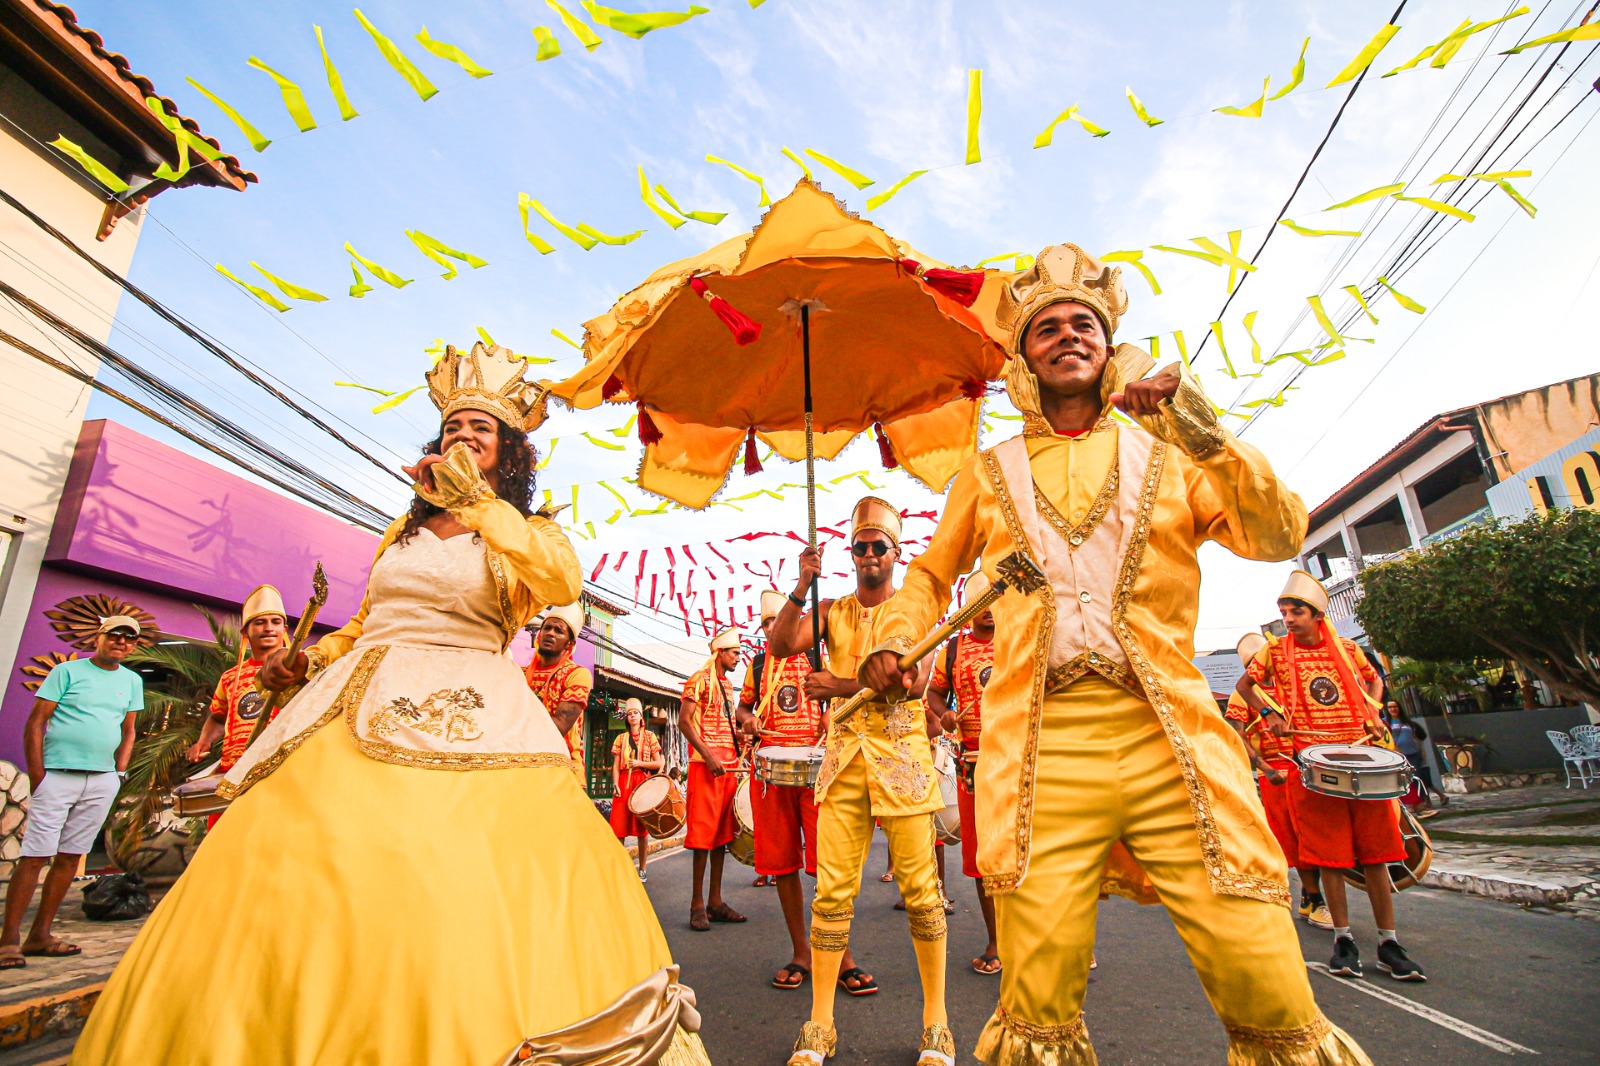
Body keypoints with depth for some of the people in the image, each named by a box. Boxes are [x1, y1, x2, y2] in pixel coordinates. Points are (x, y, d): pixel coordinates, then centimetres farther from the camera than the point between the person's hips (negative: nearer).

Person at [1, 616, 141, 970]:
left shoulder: (132, 681, 13)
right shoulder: (68, 671, 0)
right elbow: (35, 723, -3)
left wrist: (120, 771, 7)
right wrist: (37, 775, -10)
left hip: (102, 782, 4)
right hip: (58, 776, -4)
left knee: (70, 857, 8)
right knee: (35, 856, -5)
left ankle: (40, 935, 16)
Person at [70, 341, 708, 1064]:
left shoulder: (525, 533, 6)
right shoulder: (404, 530, 22)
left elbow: (563, 583, -18)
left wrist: (475, 499, -18)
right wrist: (307, 659, 18)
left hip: (463, 714, -5)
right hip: (364, 710, 6)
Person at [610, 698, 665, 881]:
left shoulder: (650, 736, 7)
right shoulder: (621, 738, 12)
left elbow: (658, 764, 3)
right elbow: (616, 765, 5)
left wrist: (639, 763, -10)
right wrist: (615, 785, -9)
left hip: (643, 783, -1)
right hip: (624, 783, 2)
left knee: (642, 827, 0)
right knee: (619, 827, -4)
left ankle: (642, 869, 8)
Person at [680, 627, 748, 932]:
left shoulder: (728, 685, 18)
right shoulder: (700, 680, -6)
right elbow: (684, 720, -13)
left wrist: (741, 738, 7)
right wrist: (708, 757, -19)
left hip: (728, 765, 8)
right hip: (707, 765, -8)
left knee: (723, 832, 9)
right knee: (703, 833, -5)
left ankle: (715, 901, 16)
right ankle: (697, 905, 3)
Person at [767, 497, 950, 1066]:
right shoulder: (832, 610, 13)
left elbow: (913, 679, -9)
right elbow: (778, 645, 0)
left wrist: (843, 686, -17)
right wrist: (801, 587, -11)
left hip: (901, 753, -2)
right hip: (843, 756, 2)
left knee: (919, 887, 2)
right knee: (831, 890, 1)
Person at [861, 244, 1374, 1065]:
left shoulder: (1166, 454, 16)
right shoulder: (989, 474, 16)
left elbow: (1280, 535, 4)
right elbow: (930, 573, 25)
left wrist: (1202, 430, -9)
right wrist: (893, 641, 7)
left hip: (1170, 746, 1)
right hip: (1042, 751, 0)